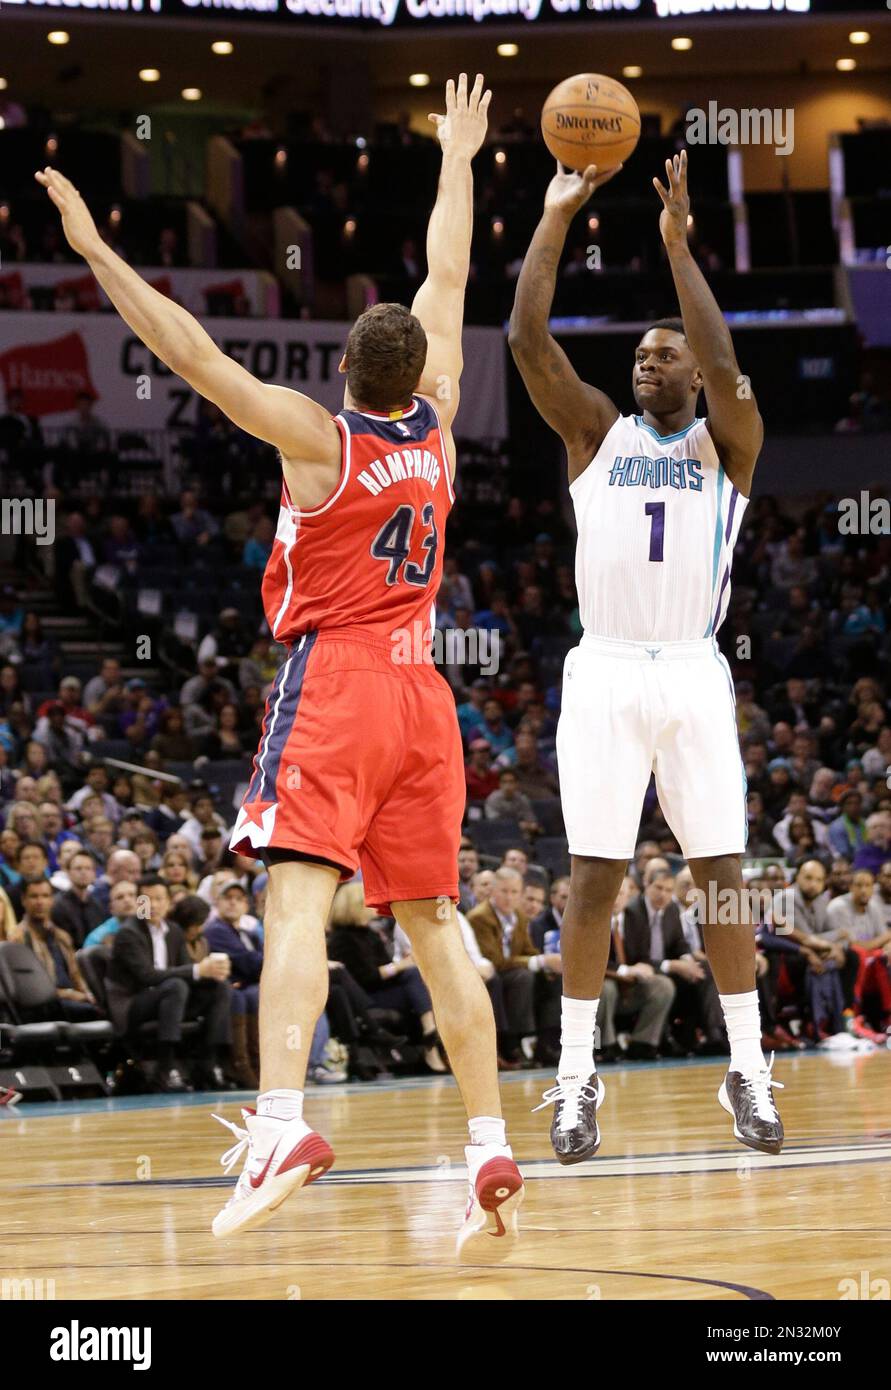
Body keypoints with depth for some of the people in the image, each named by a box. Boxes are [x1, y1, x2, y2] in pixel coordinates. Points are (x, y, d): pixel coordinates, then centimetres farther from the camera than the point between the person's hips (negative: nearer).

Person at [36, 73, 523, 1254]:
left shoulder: (319, 438, -6)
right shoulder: (436, 424, 8)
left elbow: (196, 357, -13)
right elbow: (449, 280, 21)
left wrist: (95, 250, -12)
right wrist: (458, 162, 33)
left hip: (332, 682, -6)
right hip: (420, 694, 6)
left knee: (298, 895, -18)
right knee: (433, 924, 9)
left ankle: (283, 1123, -37)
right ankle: (491, 1147, 6)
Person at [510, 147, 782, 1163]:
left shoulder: (726, 445, 7)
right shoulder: (596, 431, 11)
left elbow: (725, 367, -14)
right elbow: (528, 339, -1)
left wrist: (676, 243, -17)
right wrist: (555, 220, -6)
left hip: (694, 676, 0)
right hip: (605, 671, 0)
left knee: (723, 873, 0)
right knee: (594, 875, -1)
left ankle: (747, 1069, 7)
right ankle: (576, 1076, 3)